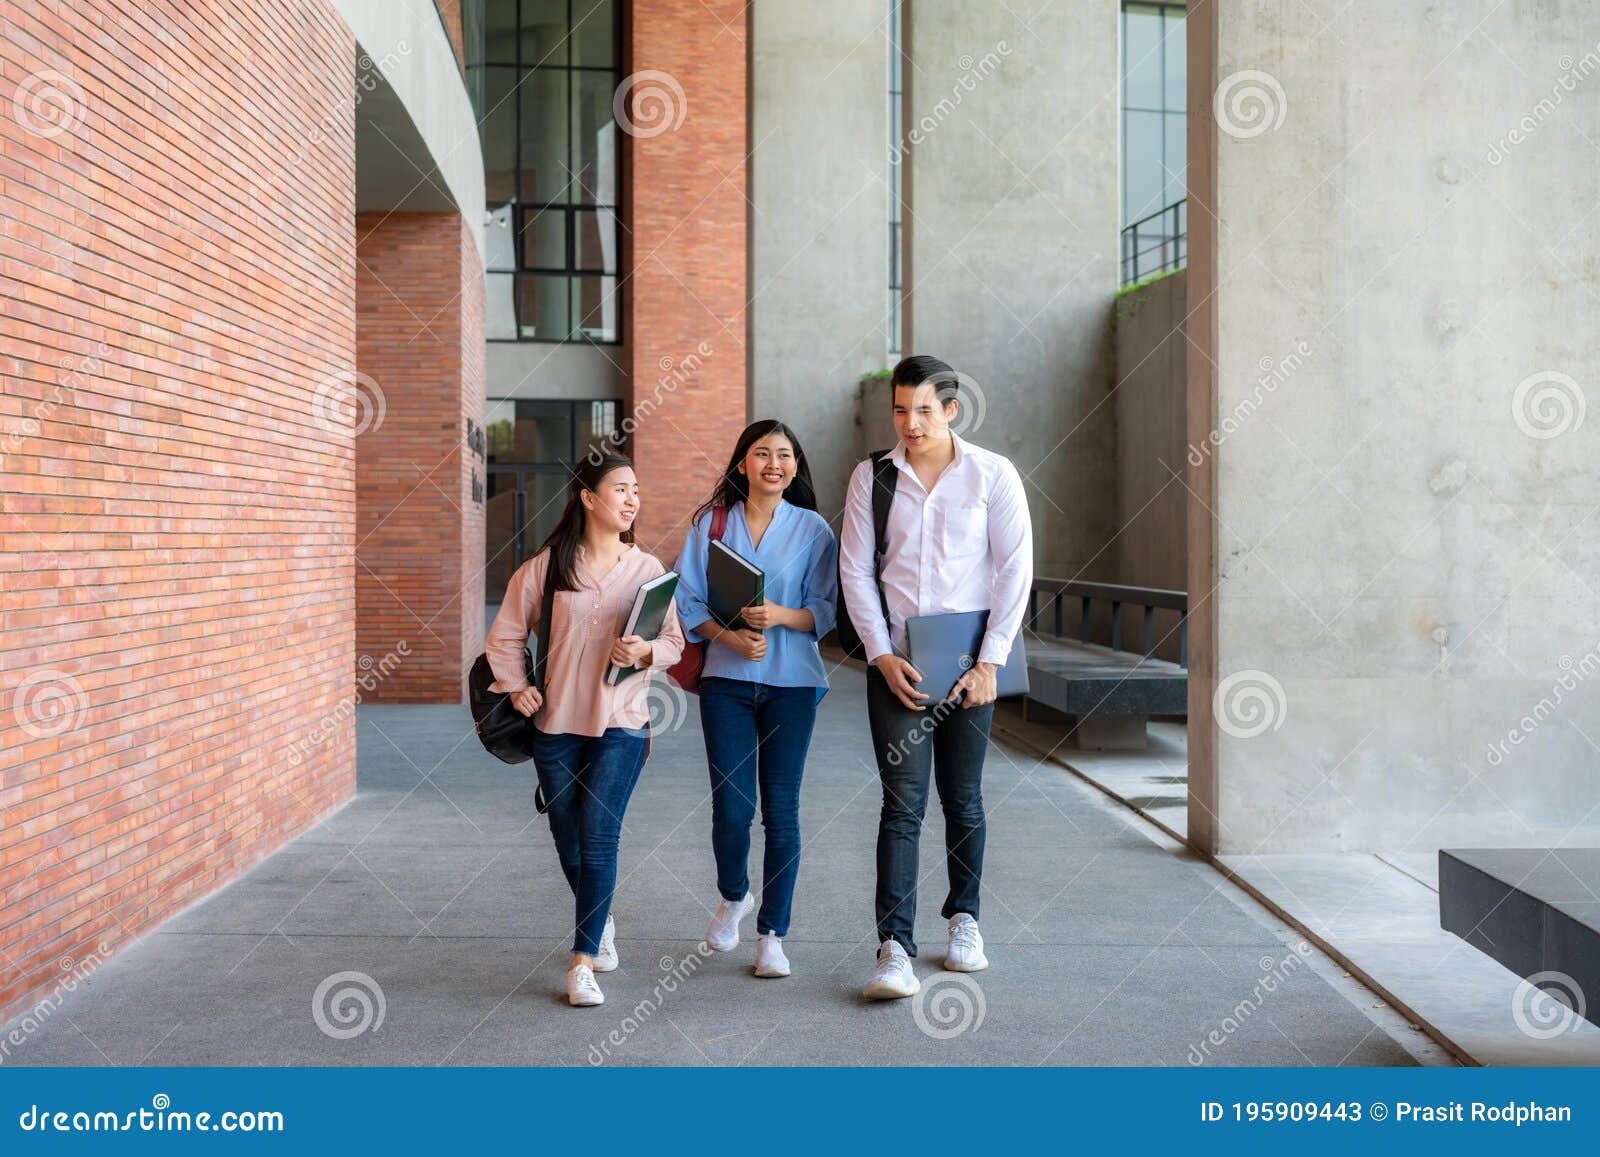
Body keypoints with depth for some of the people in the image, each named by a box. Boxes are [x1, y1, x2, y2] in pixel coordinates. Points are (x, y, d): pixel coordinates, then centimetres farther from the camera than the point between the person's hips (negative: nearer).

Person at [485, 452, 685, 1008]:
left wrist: (645, 651, -16)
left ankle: (583, 962, -6)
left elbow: (675, 642, 4)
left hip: (621, 723, -1)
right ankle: (601, 922, 38)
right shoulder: (546, 565, 1)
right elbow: (505, 636, 9)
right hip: (556, 723, 1)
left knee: (598, 836, -11)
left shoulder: (649, 568, 2)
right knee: (569, 841, 11)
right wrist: (516, 688, -2)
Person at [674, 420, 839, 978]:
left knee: (781, 808, 1)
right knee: (732, 805, -4)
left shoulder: (812, 529, 4)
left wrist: (780, 615, -17)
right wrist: (731, 636, -13)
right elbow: (687, 602, 4)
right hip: (726, 679, 0)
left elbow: (826, 611, 1)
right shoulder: (710, 523, 6)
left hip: (791, 681, 0)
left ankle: (772, 934, 13)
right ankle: (733, 896, 28)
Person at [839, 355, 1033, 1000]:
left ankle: (964, 917, 30)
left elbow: (1015, 570, -2)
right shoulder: (872, 478, 4)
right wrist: (882, 655, -6)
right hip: (895, 663, 0)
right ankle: (895, 949, -7)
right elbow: (855, 570, 3)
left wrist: (989, 662, -8)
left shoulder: (993, 476, 0)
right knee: (903, 802, -6)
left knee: (963, 799, 10)